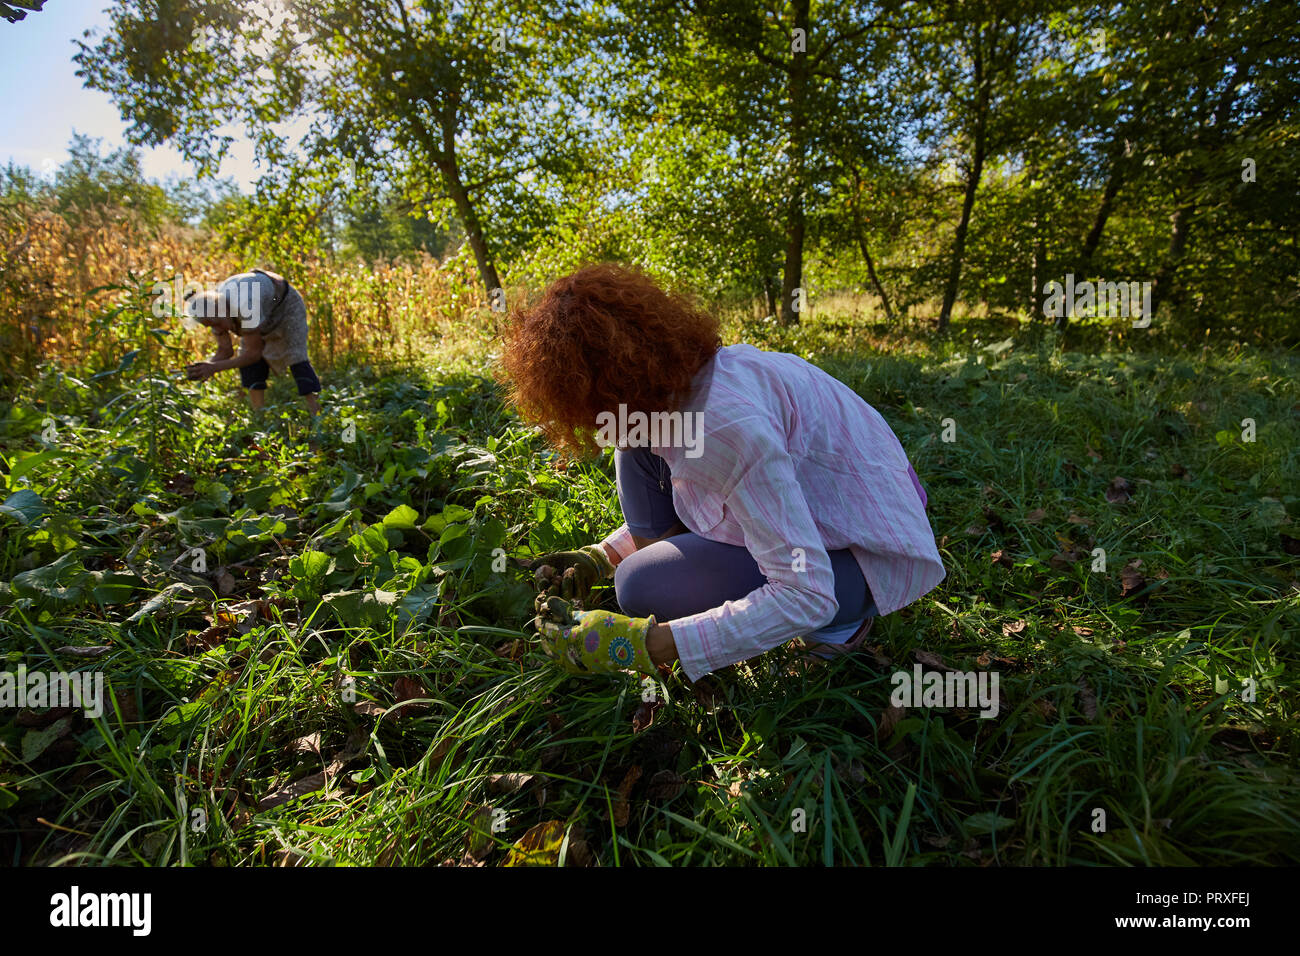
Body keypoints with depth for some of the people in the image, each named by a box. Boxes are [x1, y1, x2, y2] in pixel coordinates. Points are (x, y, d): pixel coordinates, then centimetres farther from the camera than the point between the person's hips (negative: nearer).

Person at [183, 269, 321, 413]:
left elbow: (255, 353, -36)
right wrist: (204, 367, -33)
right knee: (247, 360, -8)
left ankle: (316, 416, -15)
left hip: (287, 305, -6)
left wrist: (214, 367, -39)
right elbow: (225, 351, -13)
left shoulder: (244, 307, -44)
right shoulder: (212, 315, -22)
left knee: (296, 358, -18)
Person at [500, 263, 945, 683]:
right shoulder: (674, 379, -5)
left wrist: (639, 645, -34)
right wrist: (597, 559, -1)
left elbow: (806, 597, -33)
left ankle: (843, 619, -5)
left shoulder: (727, 421, -35)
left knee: (646, 586, -24)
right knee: (639, 443, -1)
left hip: (865, 557, -8)